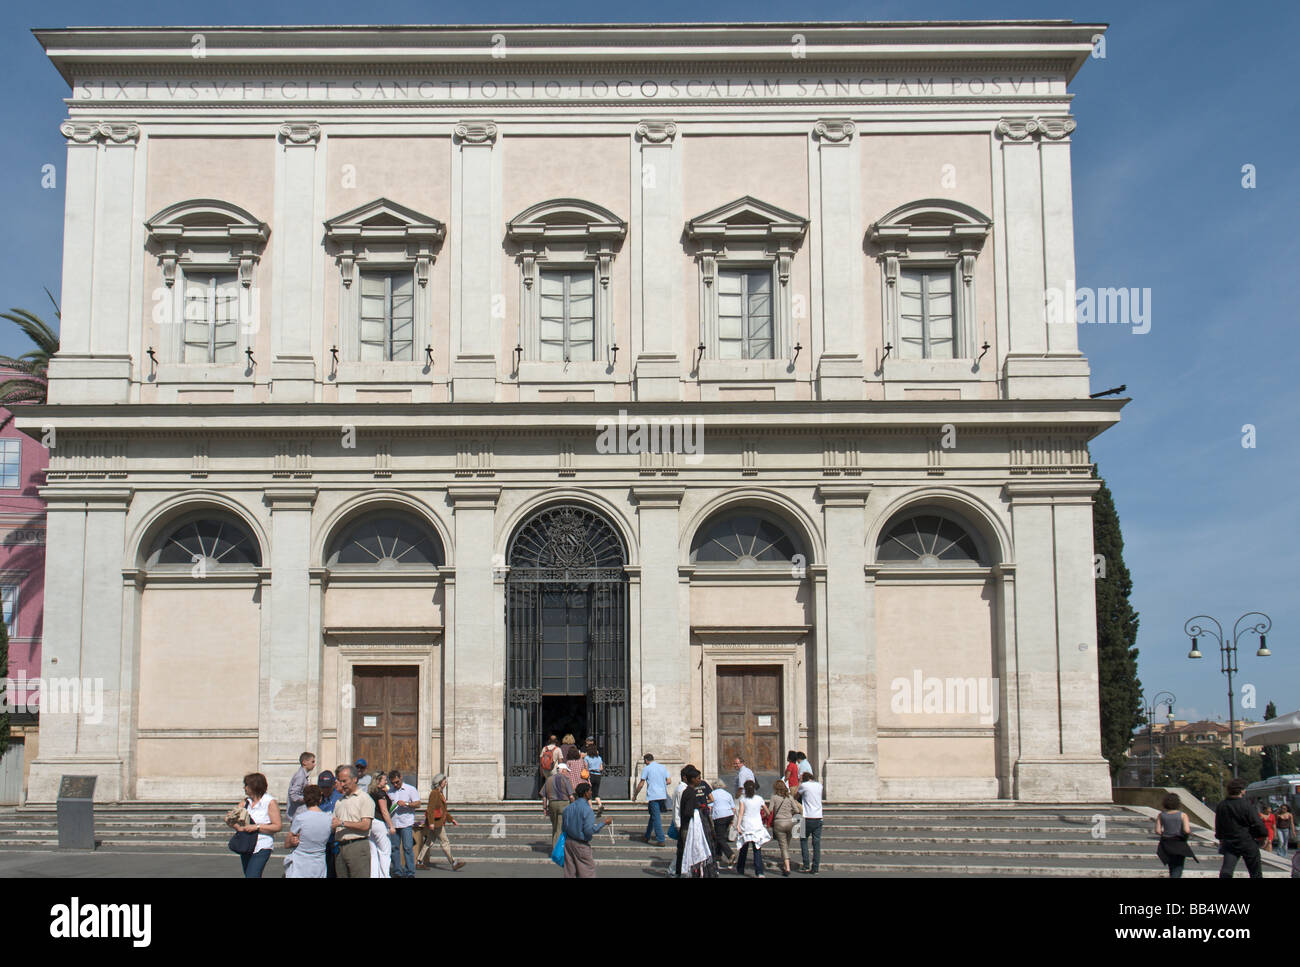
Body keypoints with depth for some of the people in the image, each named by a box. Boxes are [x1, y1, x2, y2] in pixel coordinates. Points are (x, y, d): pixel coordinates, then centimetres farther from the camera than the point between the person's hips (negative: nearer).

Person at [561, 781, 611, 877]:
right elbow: (589, 830, -21)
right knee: (587, 871, 3)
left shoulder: (568, 808, 4)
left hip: (568, 841, 7)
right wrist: (603, 823, -11)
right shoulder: (587, 810, -18)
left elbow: (563, 827, 10)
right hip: (581, 844, -7)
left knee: (570, 871, 11)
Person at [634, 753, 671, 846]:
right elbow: (668, 781, 13)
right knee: (653, 816, 19)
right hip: (663, 796, 6)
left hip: (653, 796, -6)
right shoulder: (663, 767, 12)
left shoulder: (646, 769, -2)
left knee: (656, 818, -4)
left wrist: (635, 795, 9)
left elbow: (641, 784, -2)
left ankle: (661, 840, -9)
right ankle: (647, 836, 27)